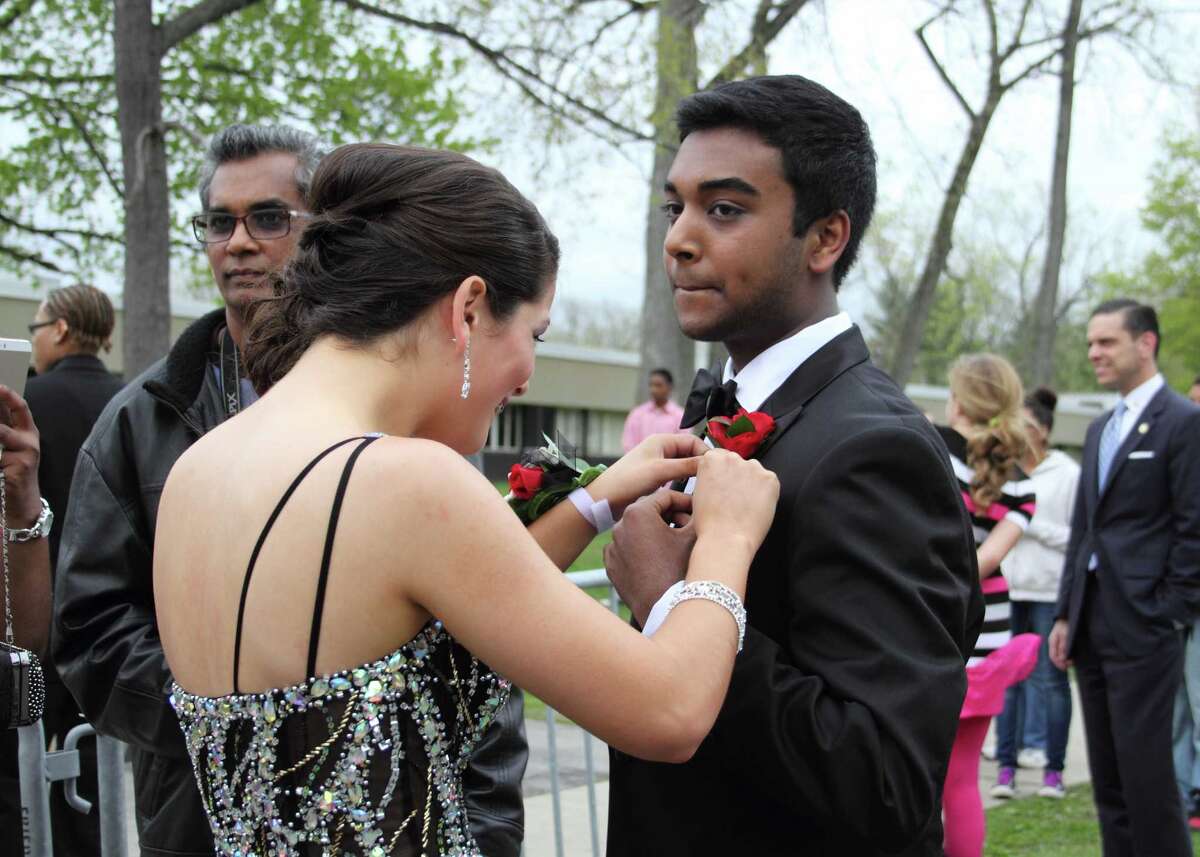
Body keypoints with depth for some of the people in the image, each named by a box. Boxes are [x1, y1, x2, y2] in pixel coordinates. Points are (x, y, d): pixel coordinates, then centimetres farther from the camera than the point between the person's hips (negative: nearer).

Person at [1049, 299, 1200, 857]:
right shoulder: (1100, 430, 18)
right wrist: (1066, 615, 14)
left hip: (1142, 628, -8)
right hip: (1093, 624, 8)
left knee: (1147, 775, -7)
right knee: (1107, 778, 11)